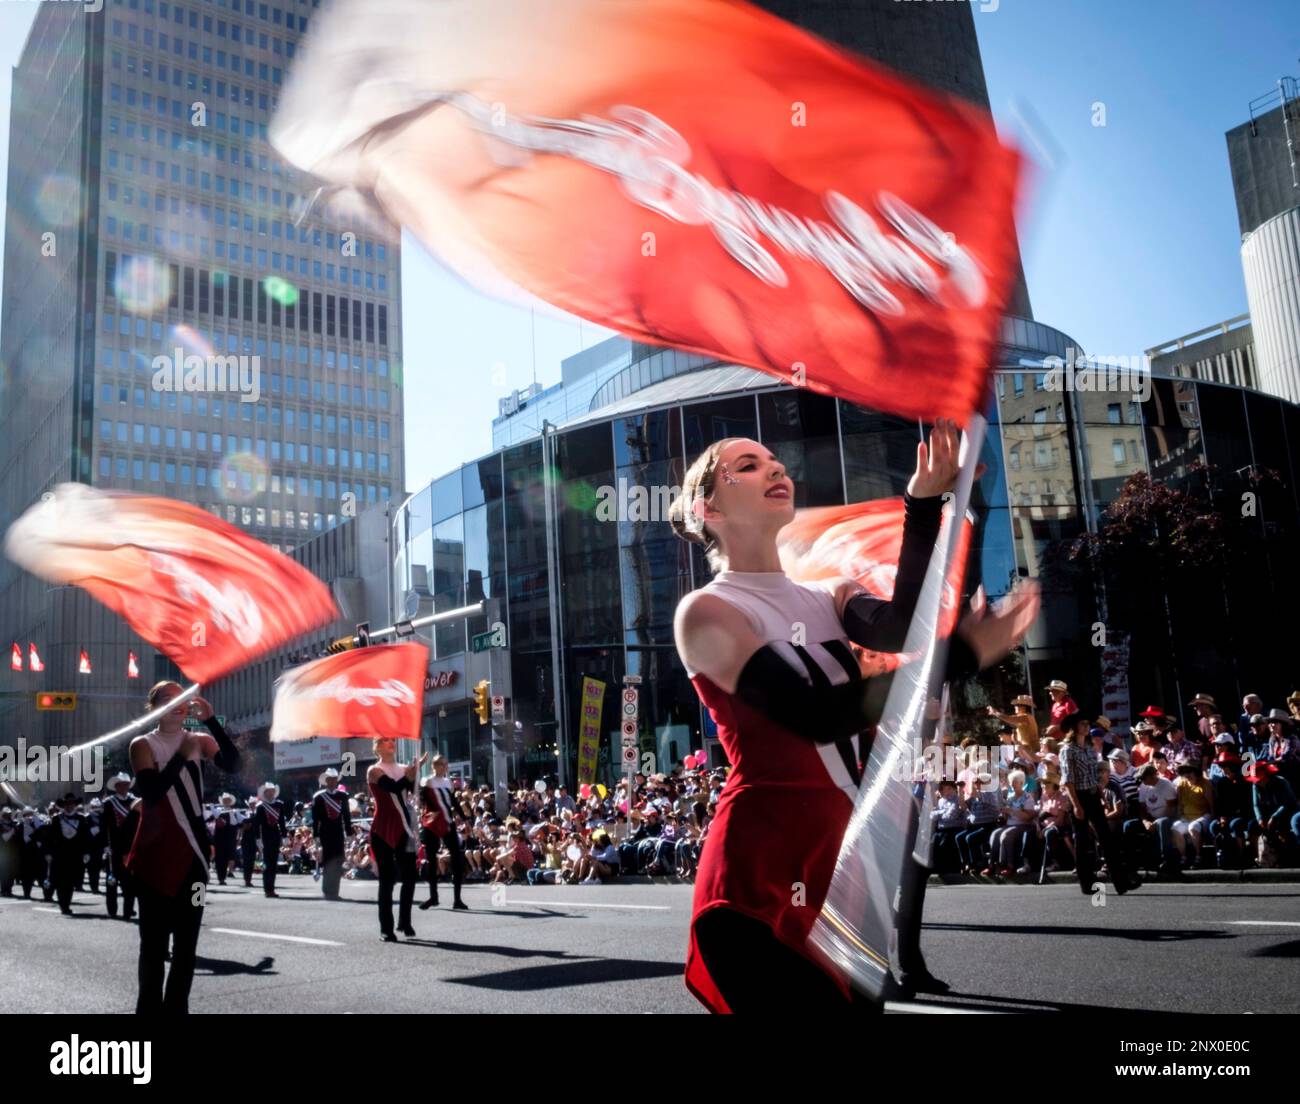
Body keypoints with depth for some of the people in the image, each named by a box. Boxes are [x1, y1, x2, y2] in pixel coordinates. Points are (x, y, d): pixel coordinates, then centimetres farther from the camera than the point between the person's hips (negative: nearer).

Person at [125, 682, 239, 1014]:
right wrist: (183, 756, -18)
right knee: (154, 940, -2)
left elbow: (232, 763, -13)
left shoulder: (199, 740, 7)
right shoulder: (143, 744, -2)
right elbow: (151, 793, -17)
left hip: (192, 851, 4)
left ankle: (177, 1006, 17)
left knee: (187, 940, 8)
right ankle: (150, 1006, 4)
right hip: (156, 853, -4)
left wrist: (211, 720, -17)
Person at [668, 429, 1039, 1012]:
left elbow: (903, 626, -10)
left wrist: (924, 504, -18)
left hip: (848, 858, 7)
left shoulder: (830, 598, 13)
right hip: (764, 872, -7)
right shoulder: (707, 612, -8)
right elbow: (818, 713, -20)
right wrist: (959, 655, -22)